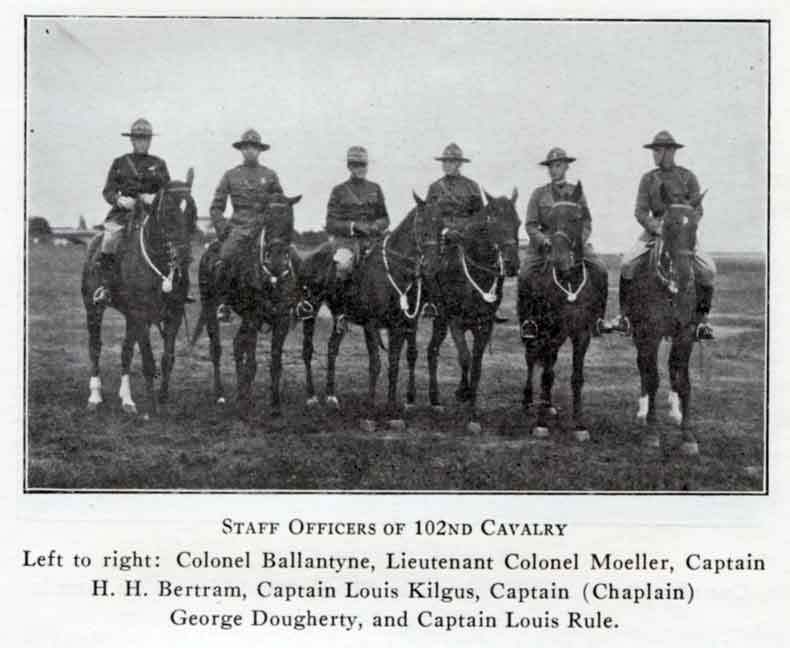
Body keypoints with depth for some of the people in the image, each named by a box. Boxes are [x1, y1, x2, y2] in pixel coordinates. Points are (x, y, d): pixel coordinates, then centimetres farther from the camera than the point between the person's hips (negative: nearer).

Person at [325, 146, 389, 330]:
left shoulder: (375, 189, 15)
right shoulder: (339, 191, 6)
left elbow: (384, 218, 19)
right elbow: (331, 223, 1)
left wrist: (378, 225, -5)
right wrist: (353, 226, -14)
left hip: (372, 239, 3)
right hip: (346, 240, -3)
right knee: (343, 265, -34)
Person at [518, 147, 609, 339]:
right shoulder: (539, 194, 7)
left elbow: (586, 223, 8)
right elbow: (530, 225, 2)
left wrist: (578, 240, -12)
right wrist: (543, 239, -17)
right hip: (545, 243, -1)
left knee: (600, 270, -21)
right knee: (525, 275, -24)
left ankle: (597, 316, -7)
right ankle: (528, 319, -10)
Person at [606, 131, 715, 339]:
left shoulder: (688, 177, 2)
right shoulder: (648, 179, 6)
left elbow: (697, 210, 0)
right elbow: (640, 211, -1)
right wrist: (656, 228, -19)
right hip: (654, 230, 1)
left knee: (708, 270, -19)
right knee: (627, 263, -22)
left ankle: (702, 319, -3)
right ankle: (624, 316, -12)